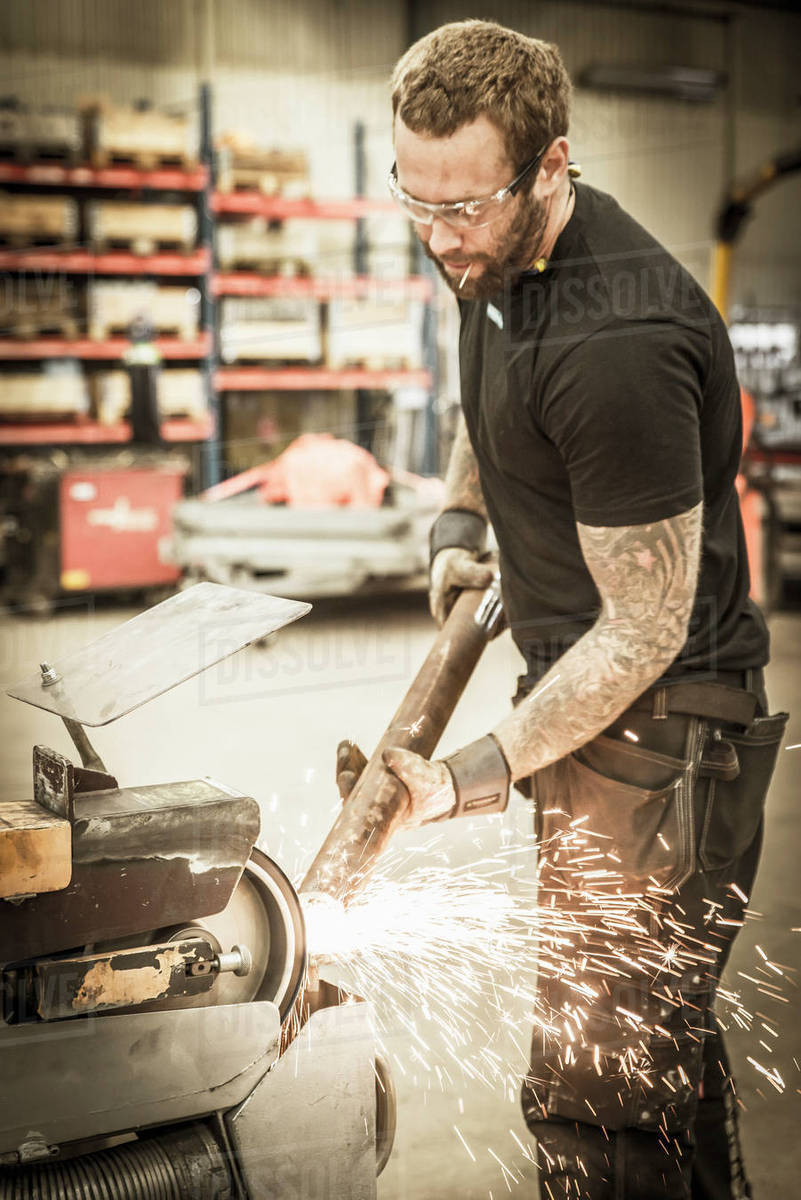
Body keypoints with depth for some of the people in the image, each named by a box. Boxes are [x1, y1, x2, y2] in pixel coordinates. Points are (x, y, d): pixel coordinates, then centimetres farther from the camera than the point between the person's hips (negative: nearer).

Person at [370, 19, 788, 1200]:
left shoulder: (617, 347, -28)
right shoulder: (497, 260, 2)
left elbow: (645, 630, -22)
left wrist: (478, 775, -17)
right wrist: (457, 524, 11)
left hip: (662, 730, -9)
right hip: (594, 701, 10)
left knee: (593, 1084, -7)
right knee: (663, 1035, 23)